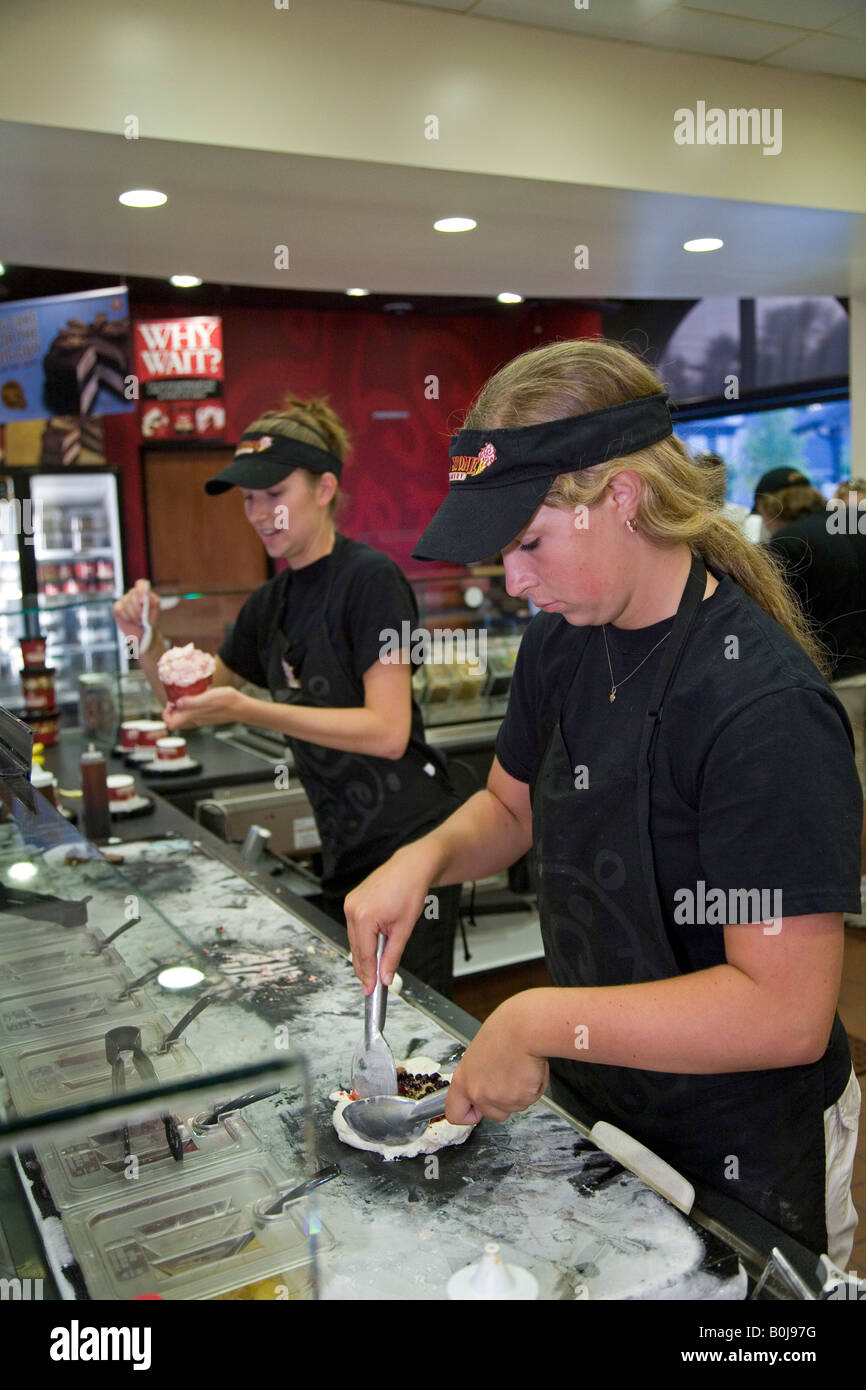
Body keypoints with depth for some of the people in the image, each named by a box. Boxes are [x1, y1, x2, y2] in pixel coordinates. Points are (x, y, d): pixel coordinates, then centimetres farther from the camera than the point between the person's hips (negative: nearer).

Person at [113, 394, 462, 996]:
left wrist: (245, 709, -26)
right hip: (344, 850, 8)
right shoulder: (272, 603, 9)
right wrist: (147, 637, 0)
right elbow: (195, 695, 20)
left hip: (407, 840, -8)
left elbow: (388, 731, -22)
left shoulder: (369, 578, -15)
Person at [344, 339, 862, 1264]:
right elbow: (512, 805, 10)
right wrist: (427, 856, -10)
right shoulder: (562, 642, -4)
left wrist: (540, 1022, -28)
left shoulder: (765, 705, -30)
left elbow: (785, 1010, -31)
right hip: (594, 1104, 7)